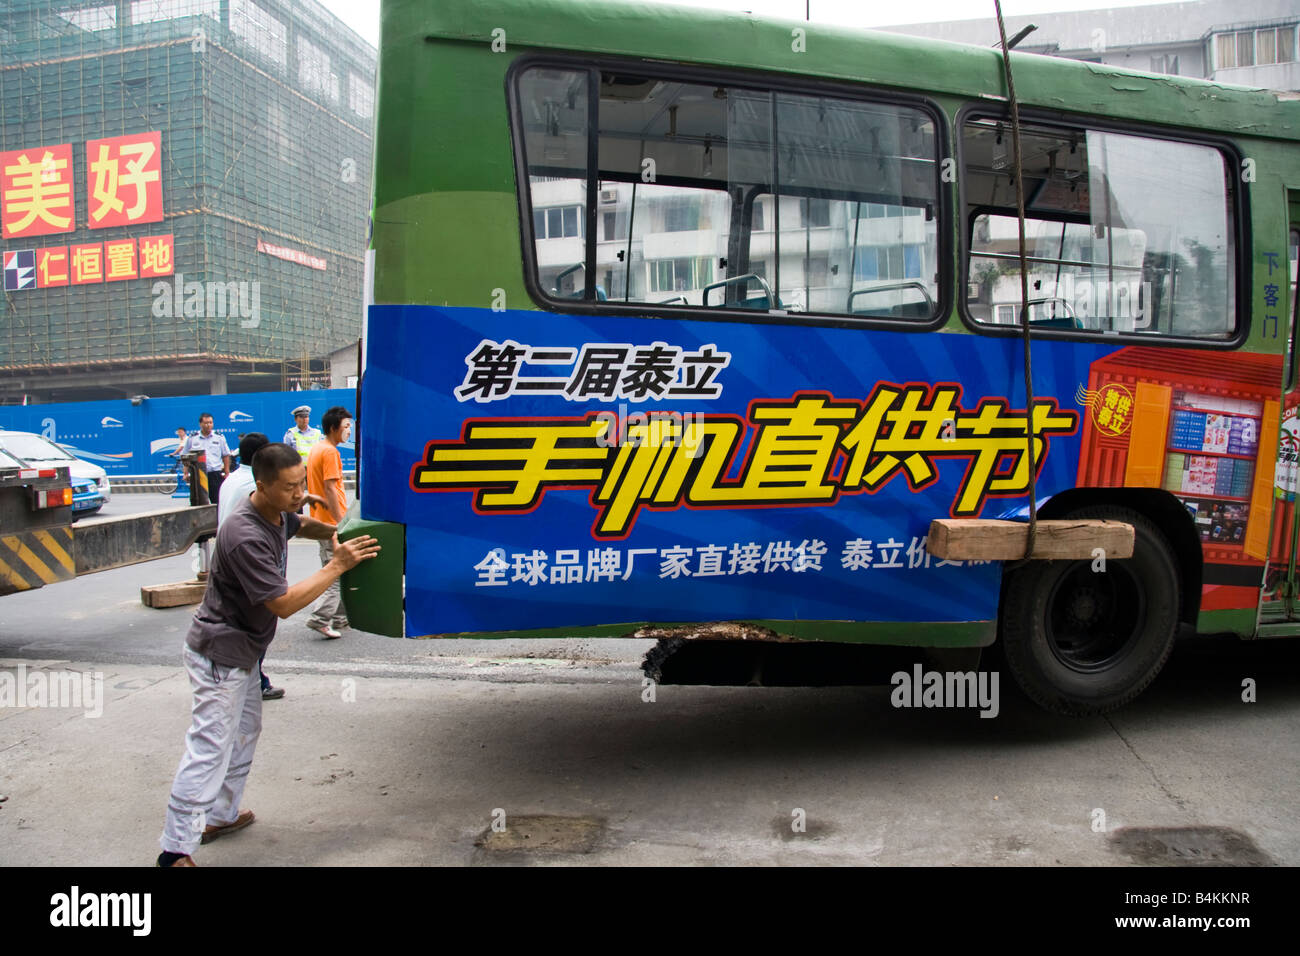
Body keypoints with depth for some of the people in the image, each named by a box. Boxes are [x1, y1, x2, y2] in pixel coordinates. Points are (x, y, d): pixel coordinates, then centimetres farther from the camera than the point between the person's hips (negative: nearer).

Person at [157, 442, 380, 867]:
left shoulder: (277, 512, 0)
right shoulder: (246, 537, -30)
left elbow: (299, 525, 26)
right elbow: (283, 603, -29)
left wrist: (336, 531, 8)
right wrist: (337, 565, -26)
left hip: (241, 651, 10)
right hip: (219, 656, -10)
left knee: (245, 730, 22)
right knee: (209, 749, -6)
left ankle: (220, 815, 36)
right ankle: (175, 850, 2)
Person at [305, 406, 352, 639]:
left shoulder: (317, 449, 15)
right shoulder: (330, 452, -15)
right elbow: (330, 489, -21)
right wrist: (341, 523, -21)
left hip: (321, 521, 10)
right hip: (332, 522, -10)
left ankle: (338, 618, 21)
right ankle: (321, 618, -11)